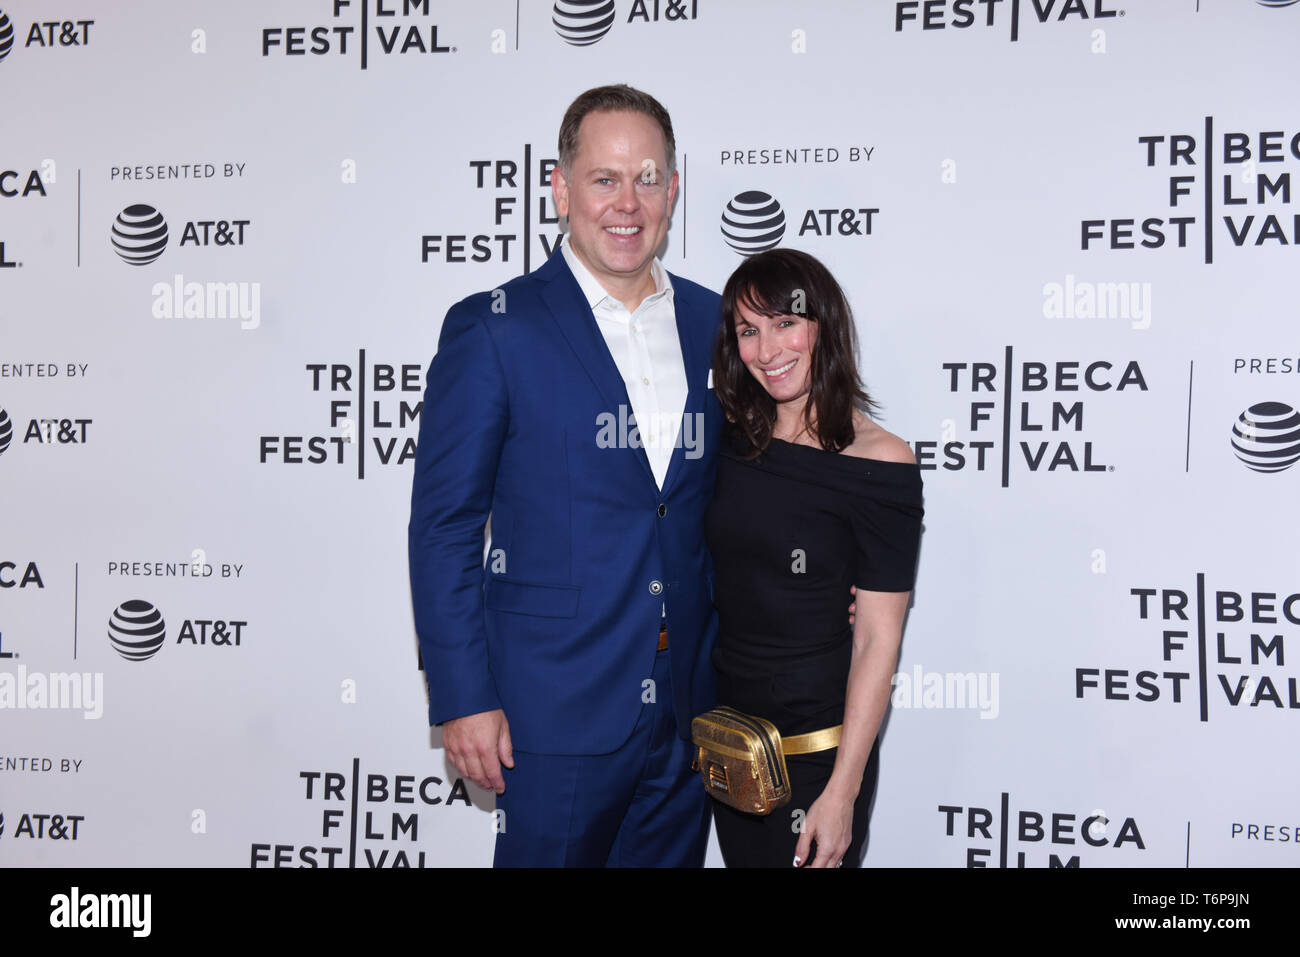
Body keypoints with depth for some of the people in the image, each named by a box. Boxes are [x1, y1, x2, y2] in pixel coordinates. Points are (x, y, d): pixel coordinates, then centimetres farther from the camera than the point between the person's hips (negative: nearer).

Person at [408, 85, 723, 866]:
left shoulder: (713, 323, 6)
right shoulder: (493, 329, -7)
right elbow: (444, 528, -7)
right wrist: (463, 699, -11)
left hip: (690, 713, 5)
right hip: (555, 714, -4)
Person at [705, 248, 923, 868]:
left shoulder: (880, 465, -15)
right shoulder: (734, 440, 0)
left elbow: (877, 639, -15)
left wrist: (842, 793, -16)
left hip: (816, 744, -5)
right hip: (725, 732, 5)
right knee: (740, 858, 19)